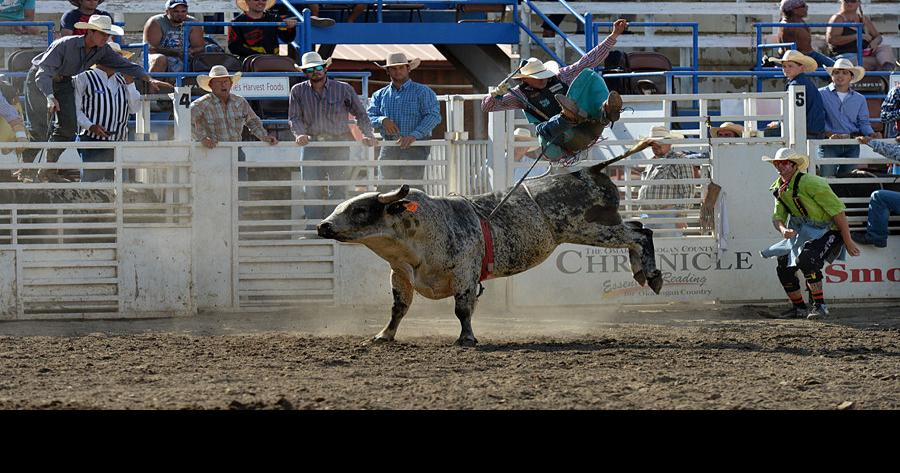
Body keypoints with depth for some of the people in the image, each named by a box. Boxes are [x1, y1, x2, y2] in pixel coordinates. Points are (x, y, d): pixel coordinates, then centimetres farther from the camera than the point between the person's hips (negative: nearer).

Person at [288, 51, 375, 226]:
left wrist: (367, 135, -4)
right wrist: (300, 134, -15)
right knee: (312, 191, -4)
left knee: (338, 191, -3)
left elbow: (360, 114, 9)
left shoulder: (343, 89, 5)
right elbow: (295, 117, 5)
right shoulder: (298, 91, 9)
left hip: (338, 148, -1)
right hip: (312, 146, 1)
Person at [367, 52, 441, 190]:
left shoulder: (422, 92, 4)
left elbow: (433, 116, -8)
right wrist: (382, 120, -13)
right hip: (389, 148, 4)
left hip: (415, 148, -4)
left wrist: (414, 135, -22)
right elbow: (368, 118, 11)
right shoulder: (380, 95, 18)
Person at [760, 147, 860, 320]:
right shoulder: (779, 188, 2)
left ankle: (819, 306, -20)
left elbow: (838, 210, -23)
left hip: (829, 232, -9)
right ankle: (799, 307, 21)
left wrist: (848, 242, -20)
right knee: (784, 268, 2)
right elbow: (777, 216, 9)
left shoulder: (810, 184, -24)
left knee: (806, 260, -31)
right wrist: (783, 229, -18)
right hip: (803, 233, 9)